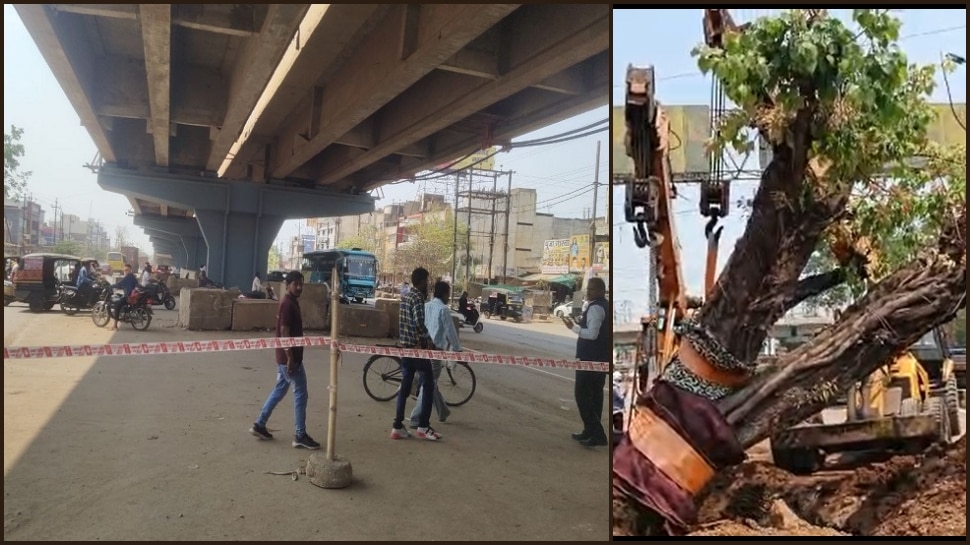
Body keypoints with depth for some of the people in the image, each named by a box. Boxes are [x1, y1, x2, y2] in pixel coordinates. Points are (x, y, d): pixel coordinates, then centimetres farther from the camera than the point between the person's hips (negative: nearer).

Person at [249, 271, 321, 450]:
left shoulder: (290, 302, 12)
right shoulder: (289, 304, -19)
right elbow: (284, 333, -23)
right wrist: (290, 359, -24)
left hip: (285, 356, 10)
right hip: (289, 357, -10)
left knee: (280, 390, 18)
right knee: (300, 394, -4)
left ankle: (259, 425, 26)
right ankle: (300, 436, 3)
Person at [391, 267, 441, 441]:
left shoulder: (406, 296, 12)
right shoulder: (418, 298, -15)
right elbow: (419, 322, -28)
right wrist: (429, 341, -16)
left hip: (405, 346, 8)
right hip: (418, 347, -8)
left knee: (404, 387, 10)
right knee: (428, 386, 1)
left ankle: (397, 427, 10)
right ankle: (423, 426, 3)